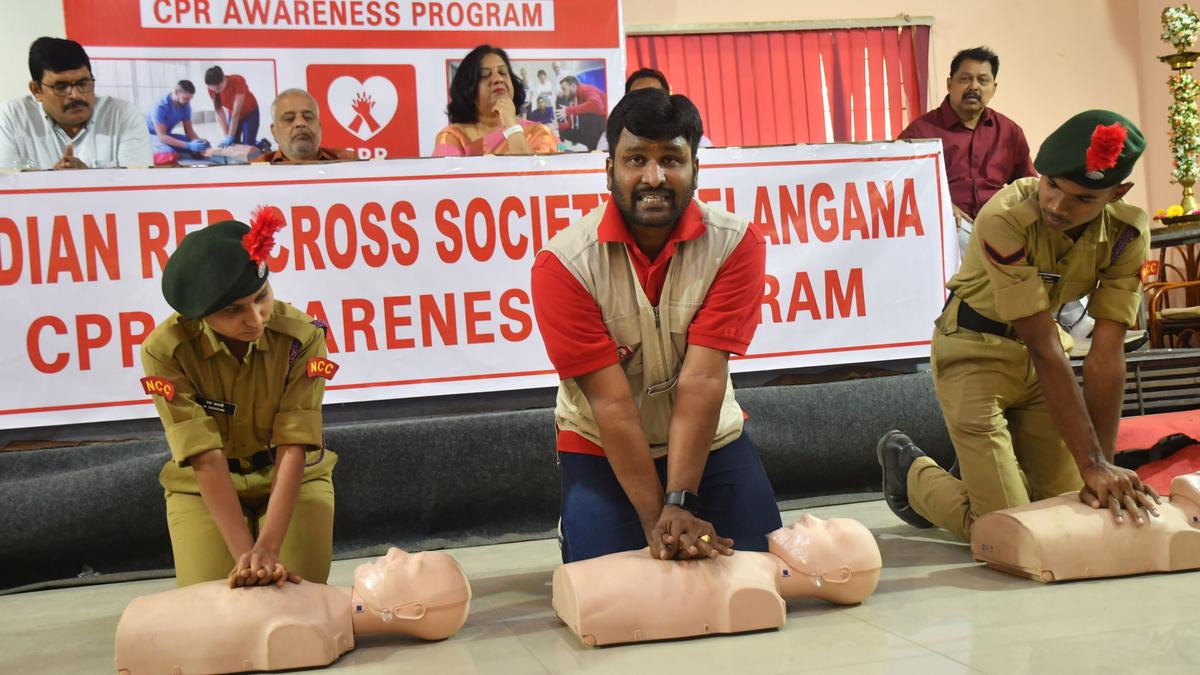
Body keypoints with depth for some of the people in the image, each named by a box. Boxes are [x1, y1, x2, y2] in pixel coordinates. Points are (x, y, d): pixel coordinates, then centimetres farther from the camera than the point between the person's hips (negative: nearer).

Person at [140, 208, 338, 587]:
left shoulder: (302, 336, -25)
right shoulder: (165, 351, -26)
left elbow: (293, 449, -27)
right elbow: (207, 459, -29)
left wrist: (267, 548, -37)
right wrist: (245, 553, -36)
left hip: (292, 481, 0)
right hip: (203, 488, 0)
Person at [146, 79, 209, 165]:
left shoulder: (185, 106, -9)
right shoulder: (161, 107, -29)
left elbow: (189, 130, 0)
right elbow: (161, 136, -32)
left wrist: (200, 141, -23)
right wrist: (188, 145, -40)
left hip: (167, 135, 7)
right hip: (150, 135, -7)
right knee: (170, 156, -36)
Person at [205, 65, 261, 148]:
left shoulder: (238, 81, -36)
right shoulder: (212, 89, -23)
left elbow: (236, 112, -36)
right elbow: (219, 113, -21)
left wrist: (230, 138, -39)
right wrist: (227, 137, -31)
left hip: (250, 113, -4)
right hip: (232, 115, 4)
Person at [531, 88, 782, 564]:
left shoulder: (735, 244, -16)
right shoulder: (563, 264, -20)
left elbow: (702, 380, -23)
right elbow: (611, 402, -23)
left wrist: (678, 503, -29)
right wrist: (656, 522, -26)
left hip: (711, 441, 2)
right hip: (603, 452, -2)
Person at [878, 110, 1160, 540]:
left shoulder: (1127, 233, -17)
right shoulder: (1005, 219, -32)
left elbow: (1106, 354, -19)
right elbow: (1042, 347, -33)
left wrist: (1103, 467, -23)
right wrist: (1092, 463, -33)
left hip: (1038, 346, 5)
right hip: (975, 347, -5)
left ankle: (981, 469, 35)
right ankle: (910, 470, 19)